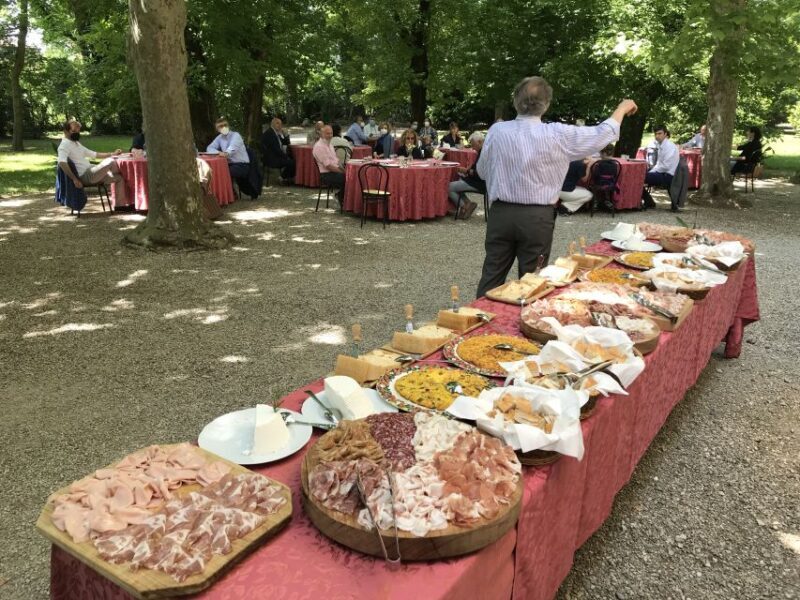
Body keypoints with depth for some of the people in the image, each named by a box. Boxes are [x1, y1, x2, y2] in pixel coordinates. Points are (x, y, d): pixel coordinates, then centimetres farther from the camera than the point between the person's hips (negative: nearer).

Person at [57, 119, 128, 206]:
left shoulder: (77, 143, 23)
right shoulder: (65, 144, -8)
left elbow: (94, 154, 29)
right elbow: (62, 163, -25)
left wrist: (112, 154, 22)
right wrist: (74, 179, -29)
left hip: (91, 172, 10)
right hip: (85, 176, -10)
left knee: (119, 178, 4)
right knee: (110, 162, -20)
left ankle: (119, 204, 0)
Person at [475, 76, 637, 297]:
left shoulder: (497, 131, -3)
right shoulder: (556, 135, -8)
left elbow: (482, 170, 9)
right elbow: (602, 134, 4)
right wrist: (622, 108, 21)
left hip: (501, 213, 2)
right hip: (537, 218, -2)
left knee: (492, 276, 10)